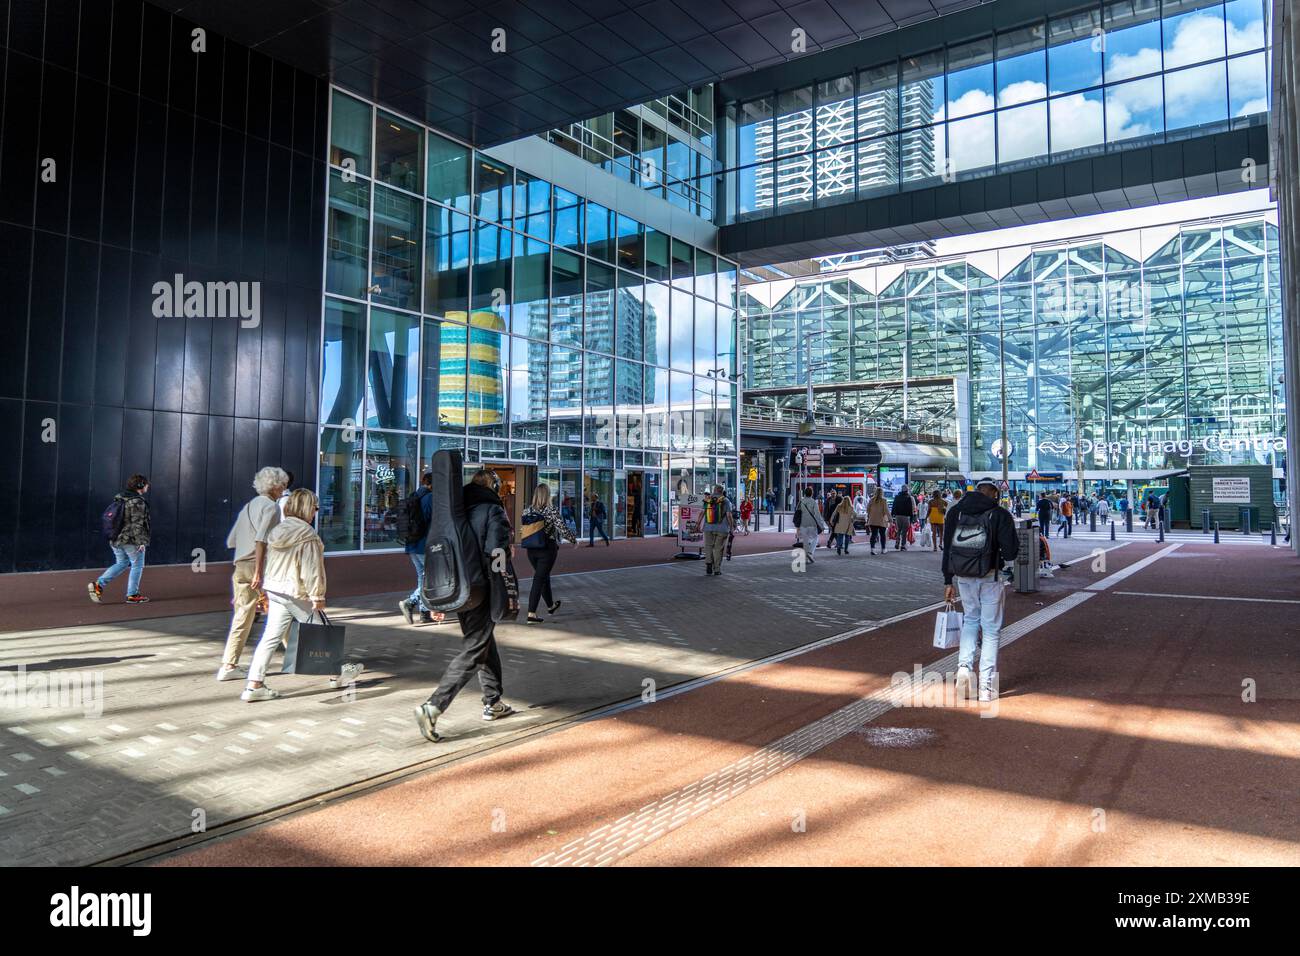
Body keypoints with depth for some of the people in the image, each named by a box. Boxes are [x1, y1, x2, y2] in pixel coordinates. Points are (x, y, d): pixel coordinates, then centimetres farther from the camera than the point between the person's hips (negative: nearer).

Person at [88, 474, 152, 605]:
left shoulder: (119, 499, 12)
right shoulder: (137, 502, -16)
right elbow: (137, 524, -21)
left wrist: (113, 538, 26)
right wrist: (141, 542, -18)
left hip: (116, 539, 8)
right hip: (131, 540, -8)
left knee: (121, 563, 20)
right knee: (137, 565, 5)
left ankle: (98, 584, 6)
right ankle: (132, 595, 8)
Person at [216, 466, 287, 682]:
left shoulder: (249, 505, 18)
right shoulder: (271, 506, -7)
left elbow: (231, 541, 19)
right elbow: (261, 539, -20)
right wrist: (258, 572, -23)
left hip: (240, 567, 7)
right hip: (260, 566, -7)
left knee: (241, 617, 7)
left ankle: (228, 666, 2)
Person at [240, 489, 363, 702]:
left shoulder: (276, 531, 10)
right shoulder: (307, 535, -16)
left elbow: (270, 562, 16)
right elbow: (312, 569, -18)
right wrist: (317, 596, -13)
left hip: (275, 590, 7)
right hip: (298, 594, -7)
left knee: (271, 637, 6)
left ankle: (254, 684, 0)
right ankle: (337, 673, 25)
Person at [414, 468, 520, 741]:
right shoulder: (493, 510, -9)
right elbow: (497, 553, -19)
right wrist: (511, 592, -12)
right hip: (481, 592, -7)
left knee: (485, 643, 21)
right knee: (473, 651, -3)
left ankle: (493, 703, 31)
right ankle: (432, 707, -13)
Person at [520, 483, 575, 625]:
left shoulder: (527, 510, 1)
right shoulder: (551, 511, -13)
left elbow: (524, 530, 7)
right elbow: (563, 528, -13)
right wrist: (574, 539, 2)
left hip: (531, 550, 5)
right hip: (547, 549, -5)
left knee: (544, 577, 22)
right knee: (539, 579, -3)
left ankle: (551, 605, 40)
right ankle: (531, 614, -8)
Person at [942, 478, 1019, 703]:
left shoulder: (956, 511, 3)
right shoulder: (1000, 514, -9)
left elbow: (947, 549, 4)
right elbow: (1010, 552, -13)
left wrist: (948, 582, 10)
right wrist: (1001, 552, 11)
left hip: (963, 577, 3)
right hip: (990, 578, -3)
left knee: (970, 620, 24)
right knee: (991, 629, 7)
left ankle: (964, 666, 4)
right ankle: (986, 687, 7)